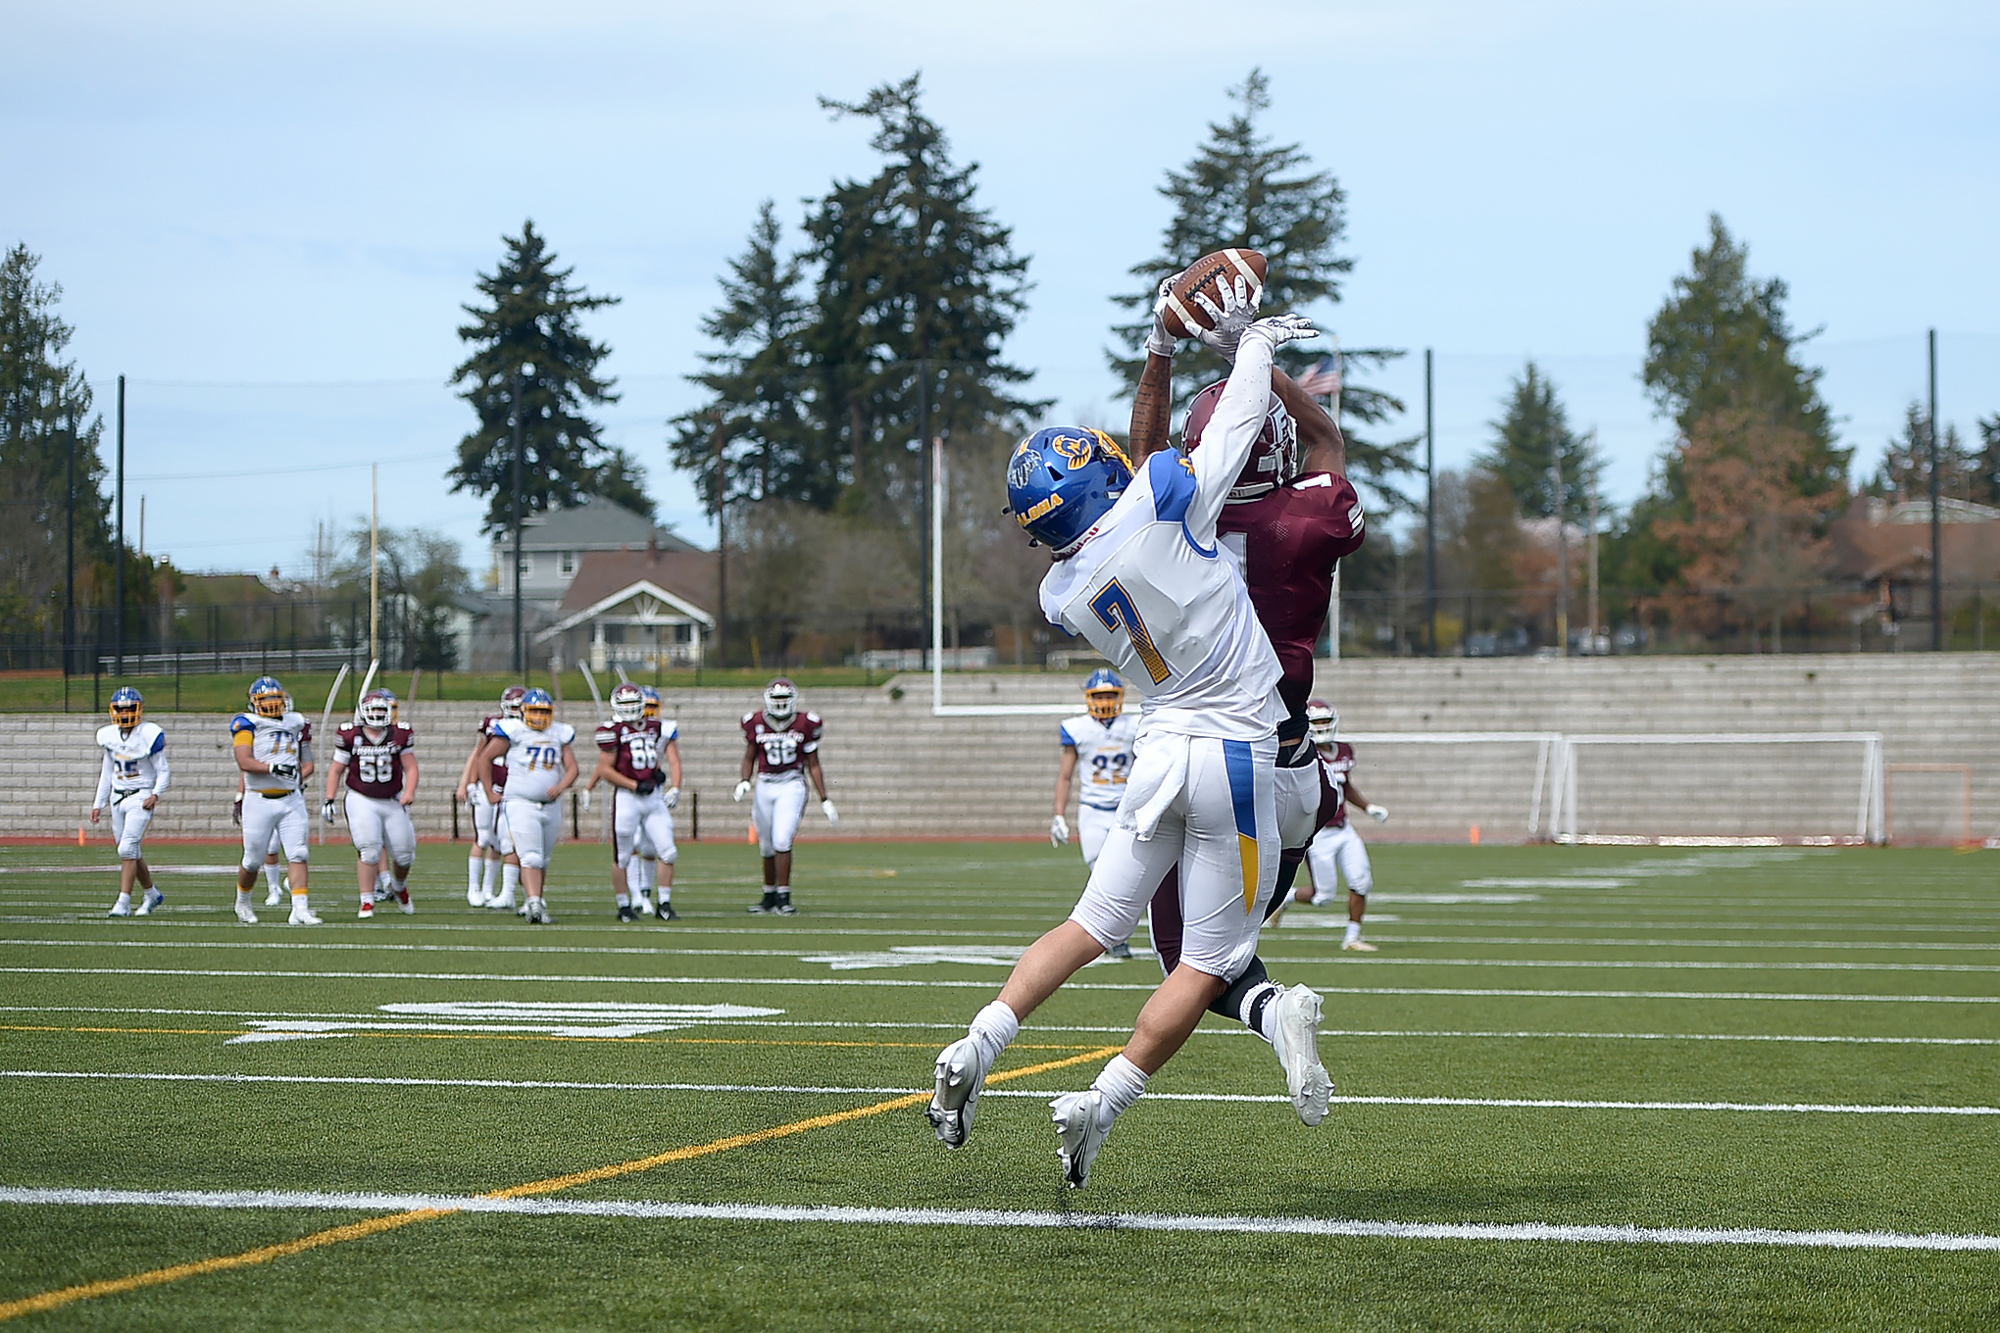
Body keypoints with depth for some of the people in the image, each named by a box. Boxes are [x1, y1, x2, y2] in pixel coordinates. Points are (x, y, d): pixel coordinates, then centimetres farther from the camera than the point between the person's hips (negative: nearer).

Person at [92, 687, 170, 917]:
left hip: (141, 797, -6)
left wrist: (155, 795, -21)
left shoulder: (149, 735, -11)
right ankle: (152, 894, 31)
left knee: (127, 849, -17)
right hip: (118, 797, 6)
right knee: (134, 853, 12)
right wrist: (98, 804, 15)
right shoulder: (109, 736, 7)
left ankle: (123, 902, -18)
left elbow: (163, 771, -6)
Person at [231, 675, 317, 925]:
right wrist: (274, 768, -28)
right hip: (259, 801, -3)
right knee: (253, 859, 6)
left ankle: (300, 909, -13)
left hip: (291, 800, 3)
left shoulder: (296, 725, 12)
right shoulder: (247, 725, -2)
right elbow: (245, 762, -16)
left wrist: (299, 779, 0)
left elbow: (307, 764, 20)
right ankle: (242, 902, 31)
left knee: (298, 855, -9)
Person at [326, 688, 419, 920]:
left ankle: (399, 887, 39)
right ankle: (367, 902, -10)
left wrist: (409, 793, -14)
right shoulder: (350, 735, -3)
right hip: (362, 801, -2)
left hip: (393, 802, 2)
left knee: (404, 853, 6)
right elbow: (336, 769, 5)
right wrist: (329, 800, -2)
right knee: (368, 849, -18)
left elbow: (410, 767, 2)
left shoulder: (400, 735, 0)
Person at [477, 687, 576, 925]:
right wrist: (489, 792, 5)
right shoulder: (514, 731, -4)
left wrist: (561, 786, -12)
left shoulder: (559, 734, 9)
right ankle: (535, 905, -28)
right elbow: (485, 758, 4)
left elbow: (572, 768, 9)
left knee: (543, 860, 15)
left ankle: (536, 904, 28)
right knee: (531, 858, -18)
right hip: (521, 804, -5)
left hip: (551, 806, 5)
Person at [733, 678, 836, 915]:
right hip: (765, 786, 3)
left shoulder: (805, 725, 0)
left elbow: (813, 766, 6)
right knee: (767, 847, 10)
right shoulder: (756, 724, 4)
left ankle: (784, 898, -13)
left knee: (781, 841, -17)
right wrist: (743, 783, -4)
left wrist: (825, 800, 6)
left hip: (791, 786, -3)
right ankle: (769, 897, 26)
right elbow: (749, 758, 14)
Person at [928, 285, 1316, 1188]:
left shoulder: (1063, 595, 3)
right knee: (1207, 962, 3)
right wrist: (1252, 340, 16)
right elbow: (1237, 425, -2)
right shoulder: (1160, 505, -14)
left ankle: (974, 1052, 5)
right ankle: (1100, 1106, -3)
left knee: (1094, 924, 17)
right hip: (1234, 753, -5)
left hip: (1160, 747, 5)